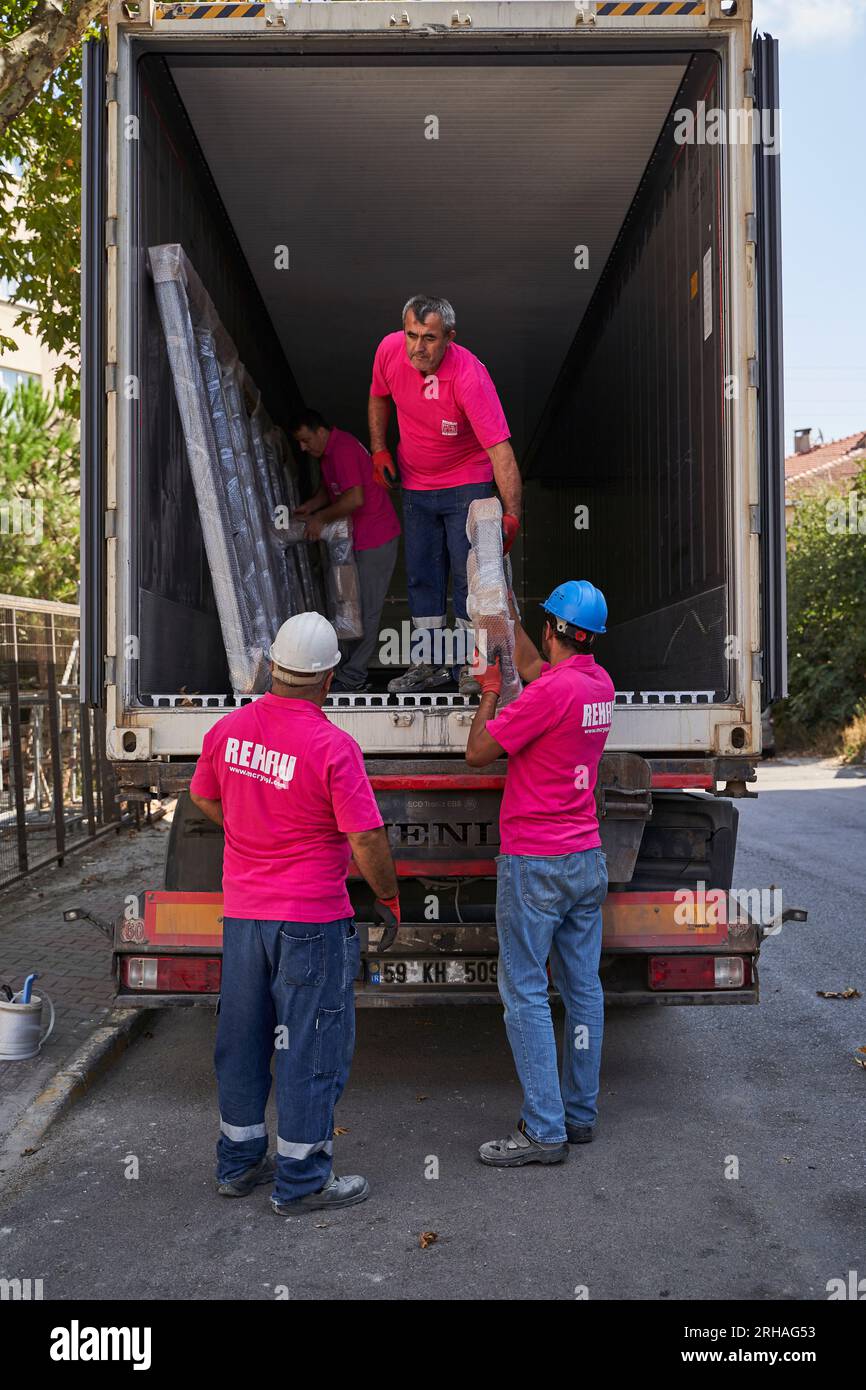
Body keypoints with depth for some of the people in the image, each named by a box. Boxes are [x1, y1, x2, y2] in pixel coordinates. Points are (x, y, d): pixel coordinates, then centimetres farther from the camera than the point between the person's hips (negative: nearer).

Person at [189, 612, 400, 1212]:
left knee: (243, 1038, 18)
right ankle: (301, 1179, 17)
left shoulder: (229, 729, -1)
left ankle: (238, 1162, 32)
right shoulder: (333, 746, -20)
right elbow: (367, 841, -18)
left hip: (241, 910, 6)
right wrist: (389, 896, -1)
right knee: (312, 1044, 7)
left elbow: (204, 798, 15)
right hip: (311, 918, -6)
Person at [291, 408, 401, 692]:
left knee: (366, 608, -5)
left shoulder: (343, 450, -20)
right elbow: (327, 489, 24)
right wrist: (308, 507, 6)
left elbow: (355, 499, -28)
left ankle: (353, 677, -1)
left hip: (375, 538, -11)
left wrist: (320, 517, -17)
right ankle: (350, 667, 20)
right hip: (359, 537, 11)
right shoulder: (329, 451, 13)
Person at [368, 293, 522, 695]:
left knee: (468, 574, -4)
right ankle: (430, 662, 20)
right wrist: (379, 450, 2)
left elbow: (500, 448, -33)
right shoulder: (389, 350, -14)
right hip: (414, 485, 5)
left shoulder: (469, 375, -29)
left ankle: (471, 663, 10)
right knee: (421, 575, 9)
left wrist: (512, 515, -41)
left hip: (467, 484, -5)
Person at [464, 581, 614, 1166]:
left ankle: (544, 1130, 1)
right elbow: (532, 666, 26)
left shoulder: (553, 690, -19)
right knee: (583, 987, 12)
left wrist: (490, 689, 3)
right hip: (587, 859, 8)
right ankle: (580, 1112, 22)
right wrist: (504, 608, 34)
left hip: (535, 863, -8)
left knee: (526, 992, -2)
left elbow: (478, 752, -12)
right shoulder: (601, 683, 6)